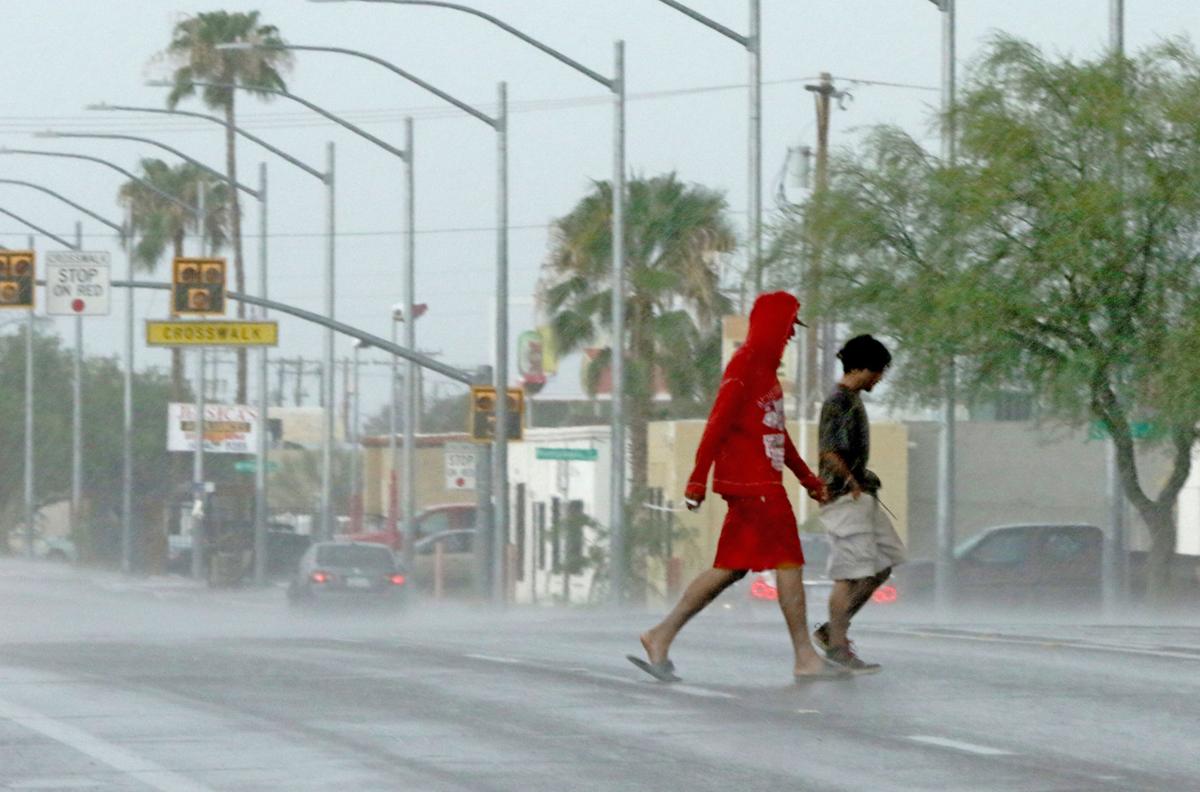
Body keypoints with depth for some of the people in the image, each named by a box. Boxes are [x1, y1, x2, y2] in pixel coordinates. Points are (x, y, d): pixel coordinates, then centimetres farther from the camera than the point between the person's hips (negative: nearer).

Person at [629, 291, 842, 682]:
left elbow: (777, 431, 28)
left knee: (731, 568, 8)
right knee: (788, 561, -7)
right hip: (752, 483, -10)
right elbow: (718, 422, -18)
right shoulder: (745, 364, -12)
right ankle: (805, 657, -4)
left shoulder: (765, 367, 21)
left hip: (763, 481, 10)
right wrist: (697, 479, -23)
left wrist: (807, 477, 28)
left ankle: (661, 637, 8)